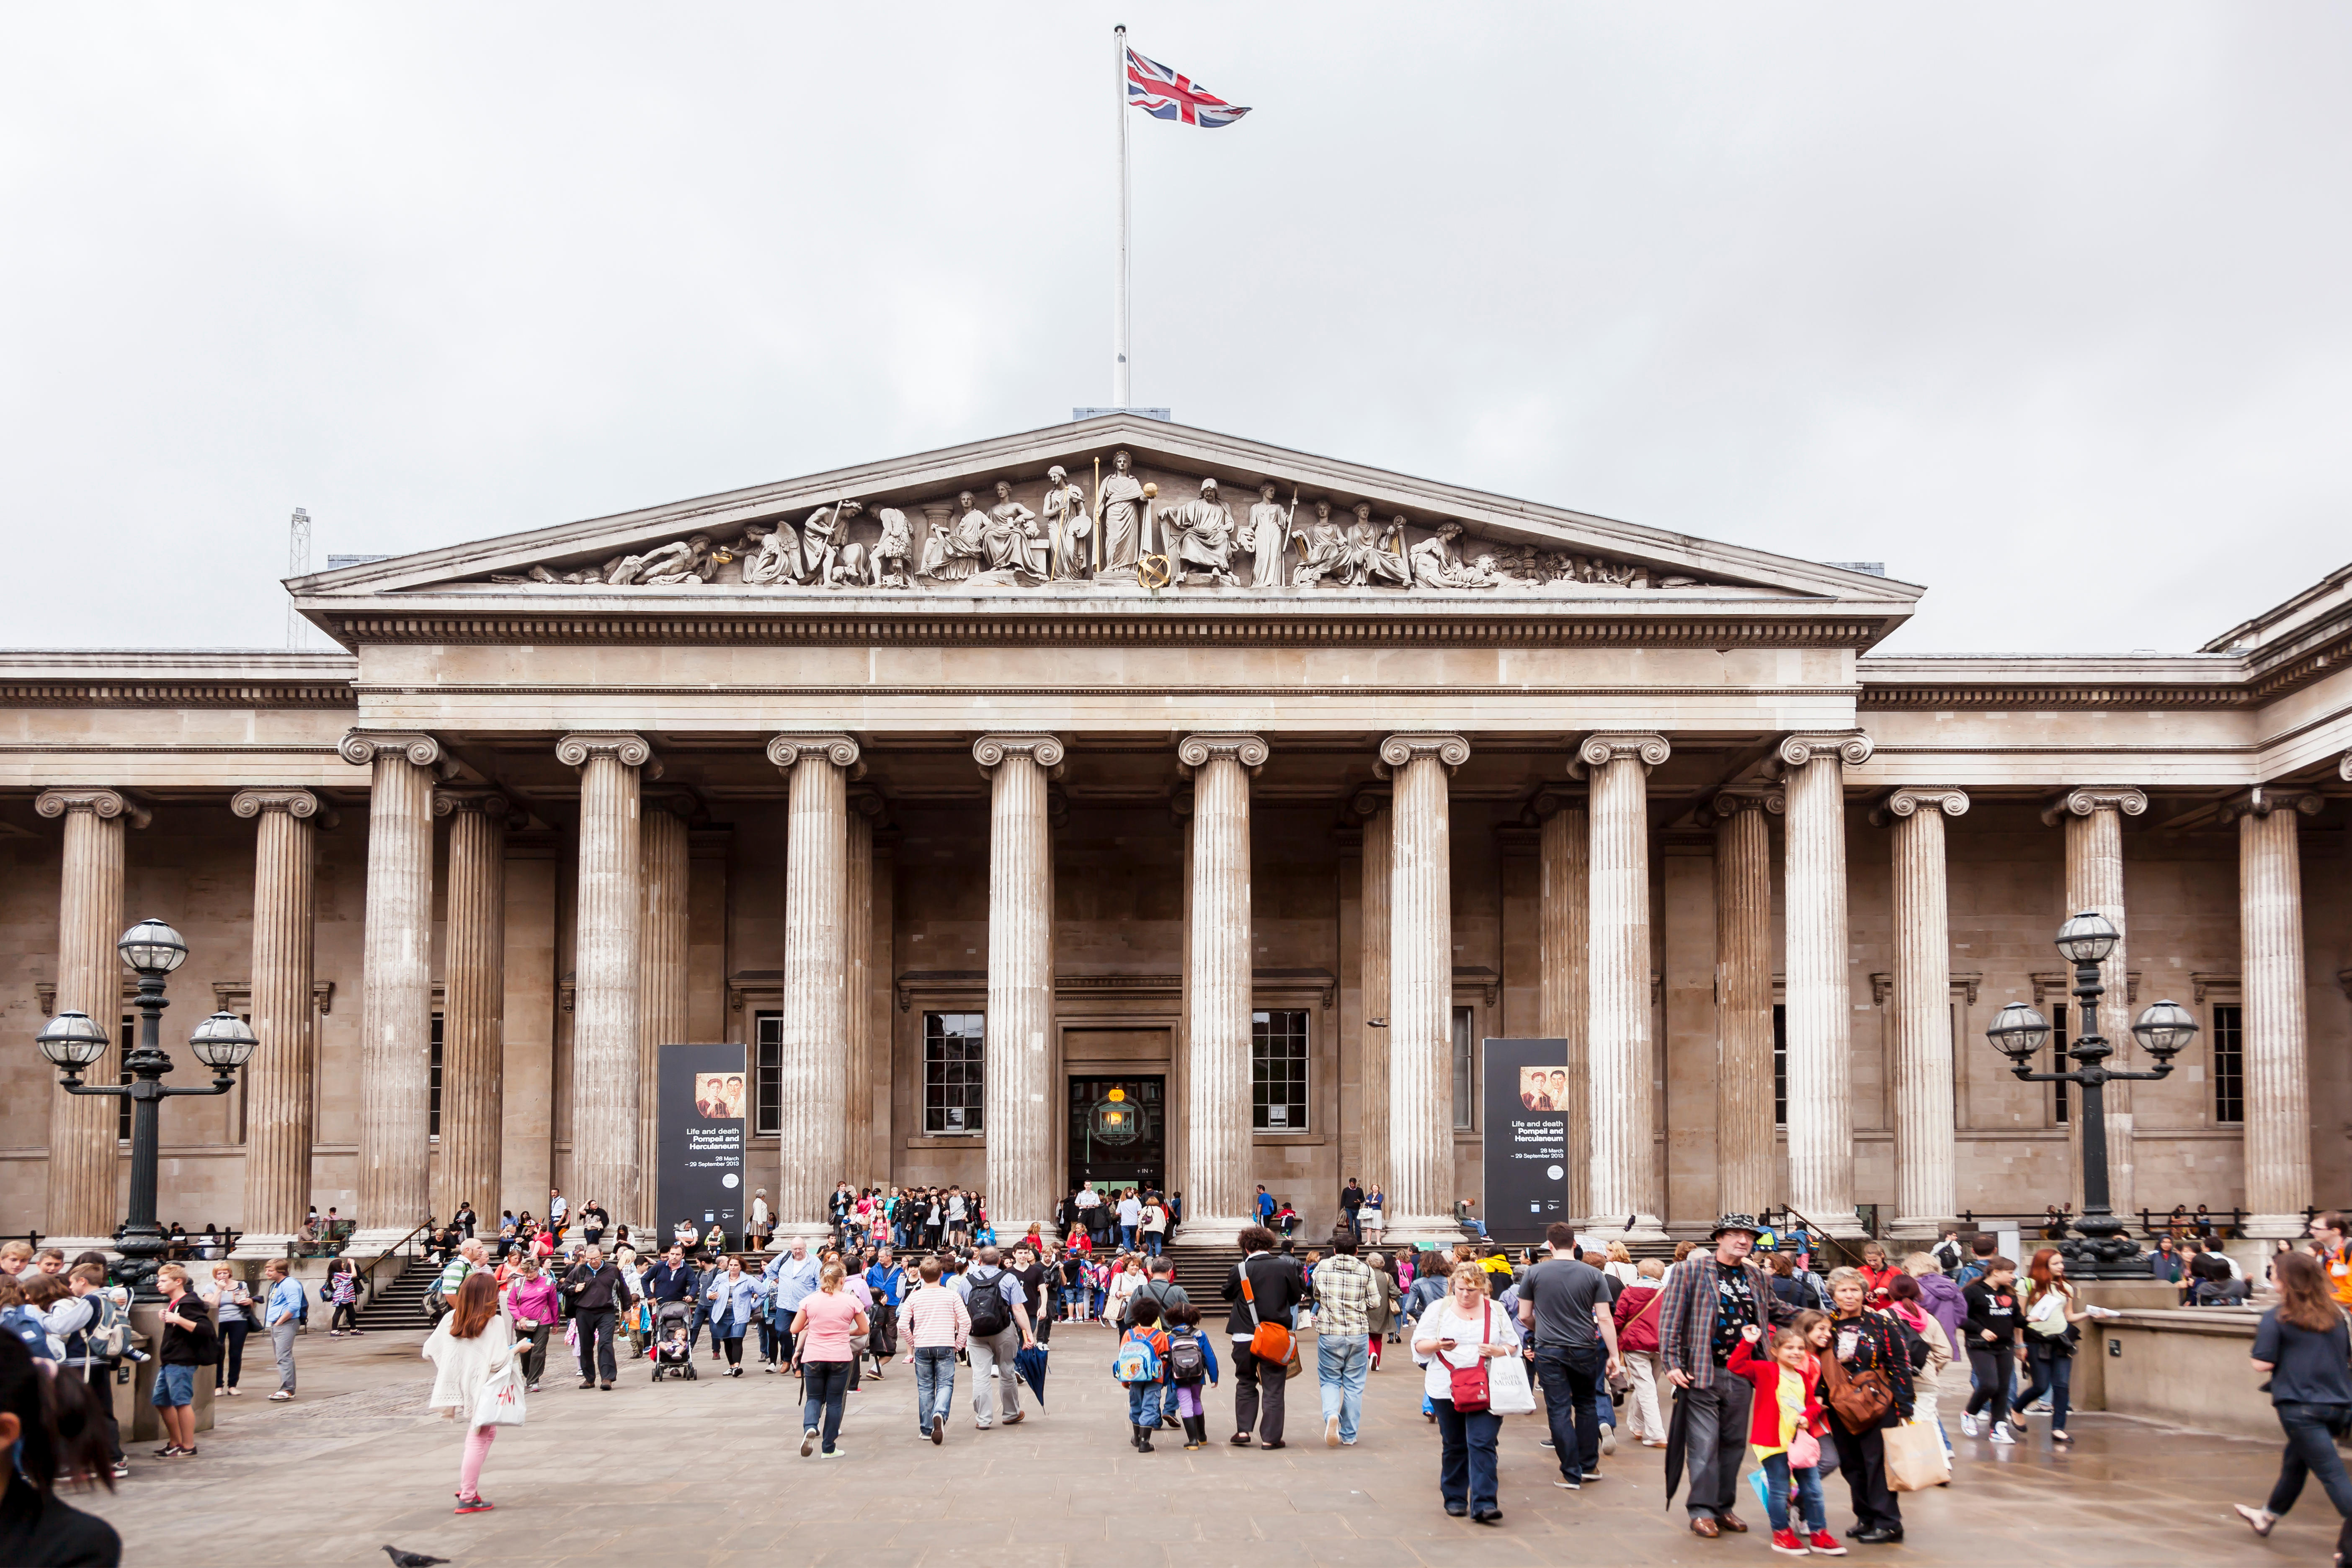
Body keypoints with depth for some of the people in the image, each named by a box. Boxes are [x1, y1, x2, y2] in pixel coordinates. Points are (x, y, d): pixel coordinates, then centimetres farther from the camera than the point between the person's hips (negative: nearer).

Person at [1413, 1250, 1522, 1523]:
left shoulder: (1496, 1311, 7)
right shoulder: (1439, 1309, 5)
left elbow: (1514, 1346, 12)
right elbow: (1419, 1345, 4)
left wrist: (1499, 1351, -10)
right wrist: (1437, 1345, -17)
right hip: (1446, 1389, 1)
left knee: (1483, 1444, -10)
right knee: (1454, 1445, 9)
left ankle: (1483, 1504, -13)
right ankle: (1454, 1498, 23)